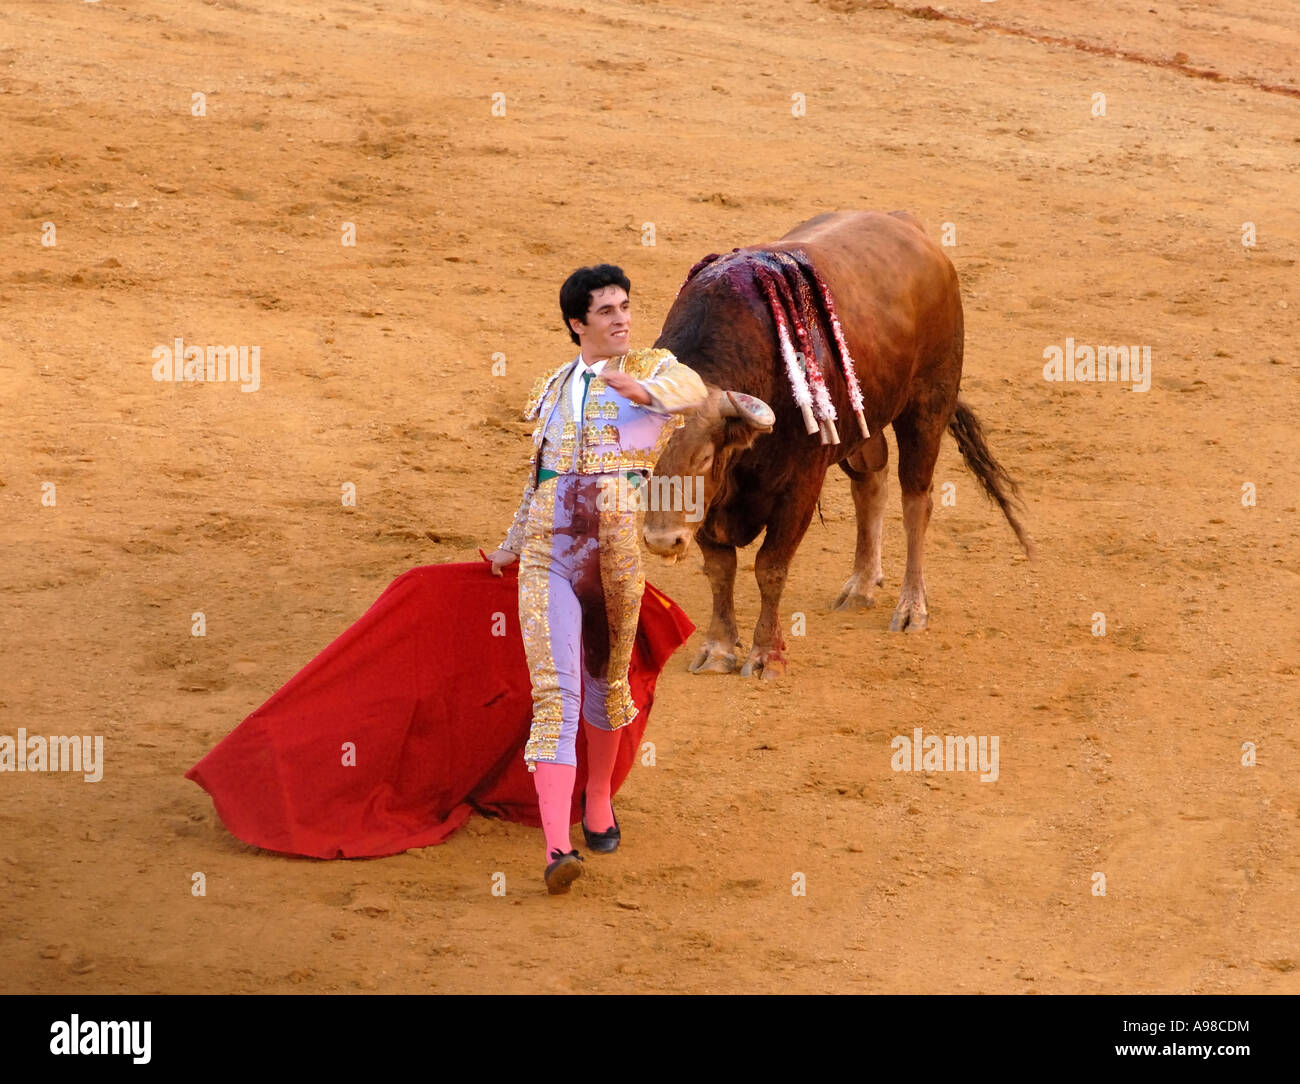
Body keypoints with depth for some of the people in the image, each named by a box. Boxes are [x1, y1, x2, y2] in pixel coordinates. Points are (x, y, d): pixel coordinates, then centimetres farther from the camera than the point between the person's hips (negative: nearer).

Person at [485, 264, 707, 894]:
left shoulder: (652, 370, 6)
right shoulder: (553, 391, 18)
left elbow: (691, 389, -20)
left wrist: (644, 391, -41)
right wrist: (511, 545, 39)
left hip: (618, 552, -1)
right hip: (548, 555, 1)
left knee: (606, 680, 14)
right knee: (554, 692, -11)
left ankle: (598, 800, 40)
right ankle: (557, 847, -22)